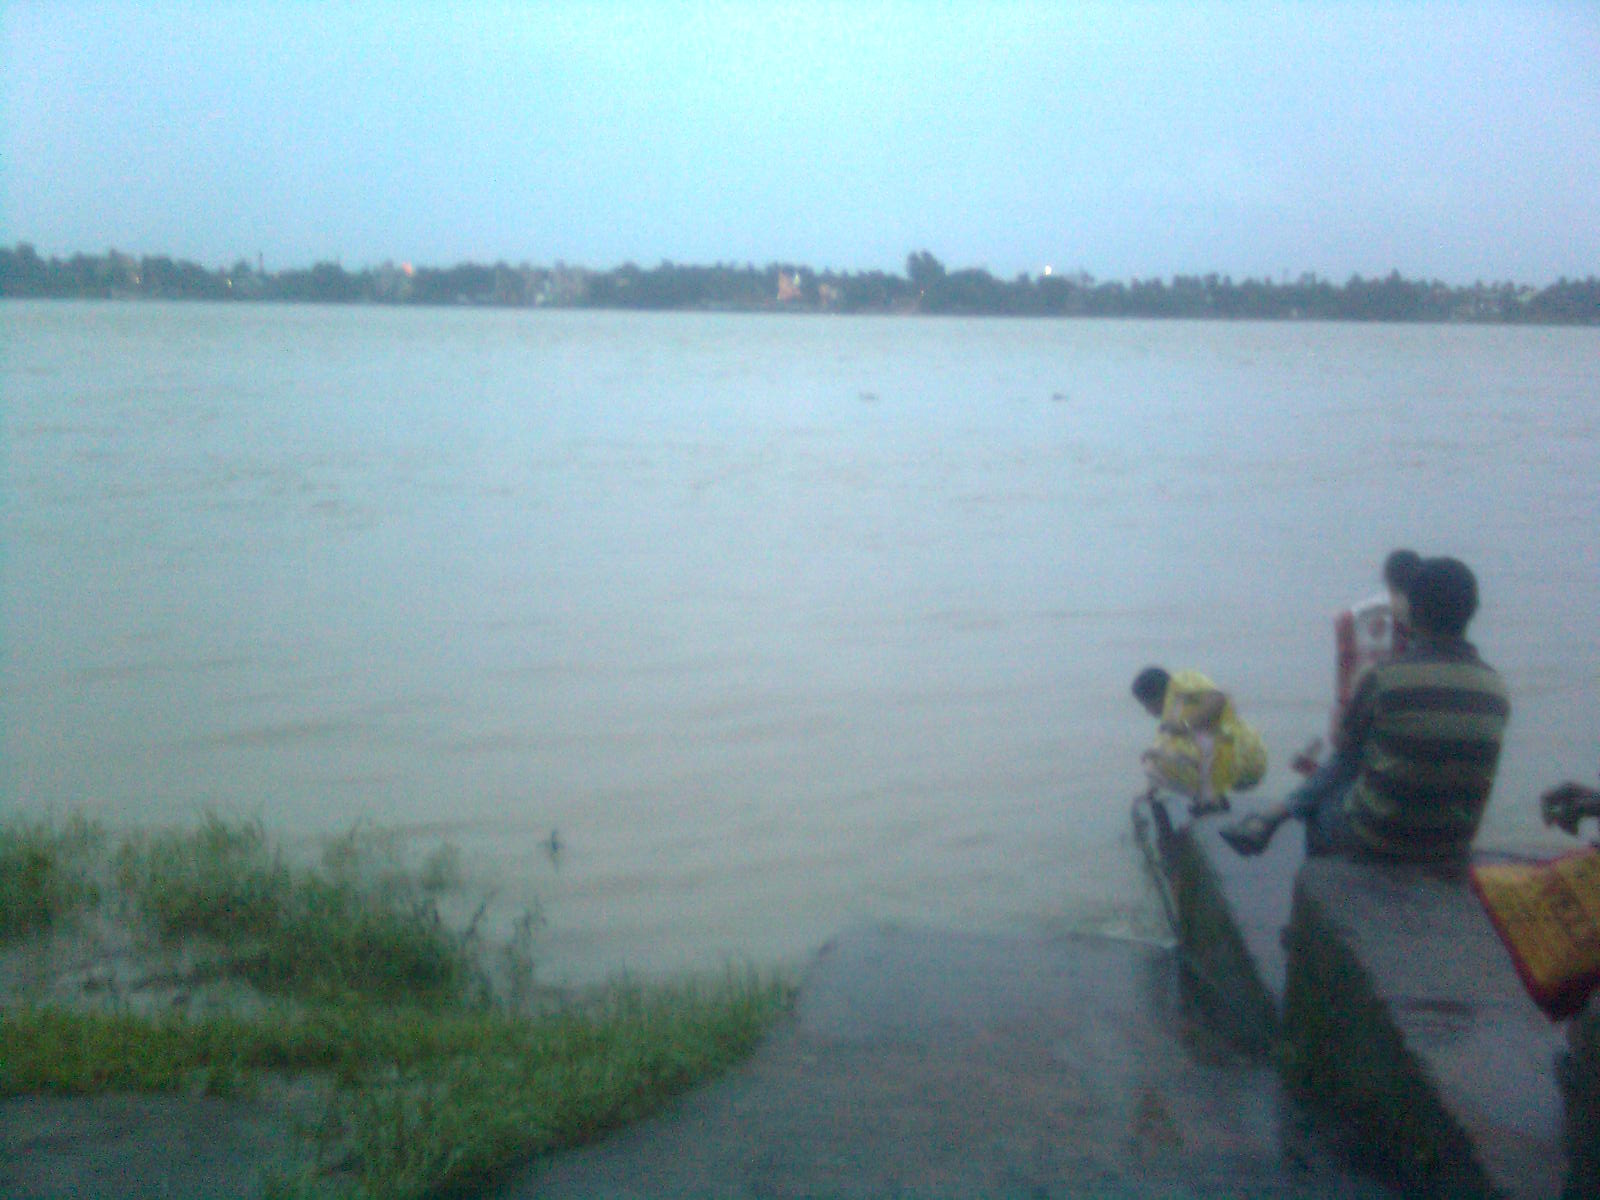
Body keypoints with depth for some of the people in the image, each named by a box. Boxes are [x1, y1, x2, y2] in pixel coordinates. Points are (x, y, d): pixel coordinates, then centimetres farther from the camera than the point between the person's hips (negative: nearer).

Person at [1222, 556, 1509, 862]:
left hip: (1377, 839, -4)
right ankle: (1271, 818, 21)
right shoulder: (1496, 688, -4)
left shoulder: (1384, 678, -18)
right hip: (1452, 849, 5)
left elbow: (1342, 743, 0)